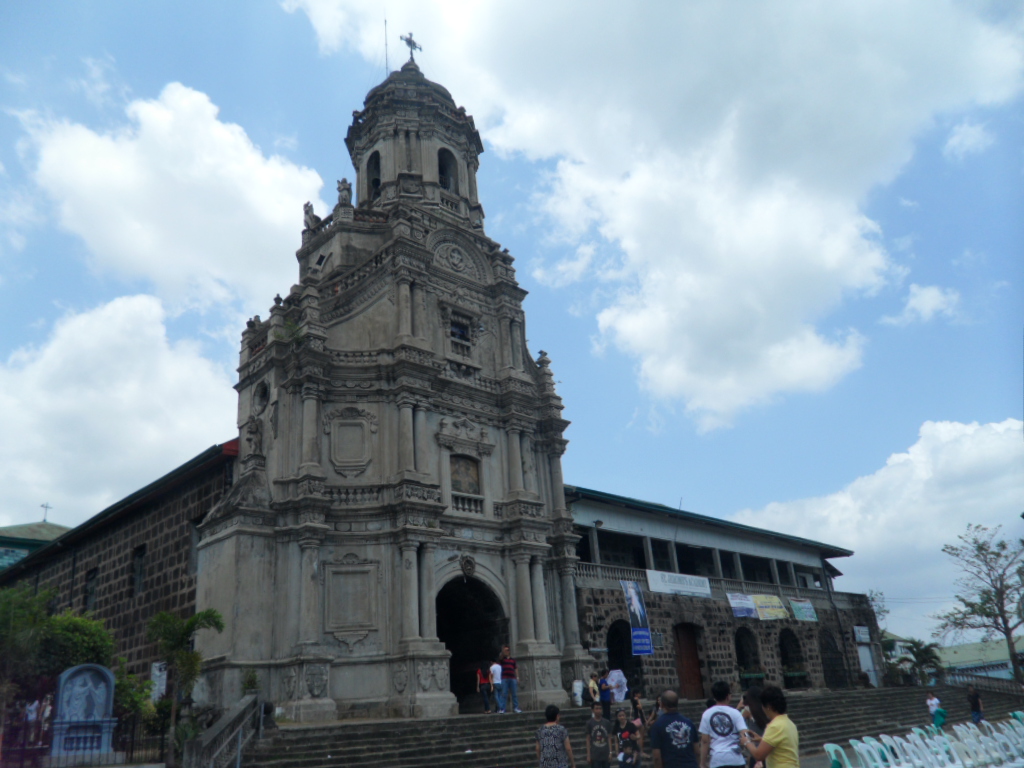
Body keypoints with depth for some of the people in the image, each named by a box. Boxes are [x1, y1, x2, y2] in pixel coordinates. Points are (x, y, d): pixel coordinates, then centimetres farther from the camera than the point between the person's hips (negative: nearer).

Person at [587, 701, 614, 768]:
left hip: (605, 754, 2)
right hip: (594, 754, -2)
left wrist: (610, 752, 1)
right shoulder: (590, 723, -4)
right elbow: (588, 740, -1)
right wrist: (588, 755, -3)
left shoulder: (607, 723, 3)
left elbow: (609, 738, 6)